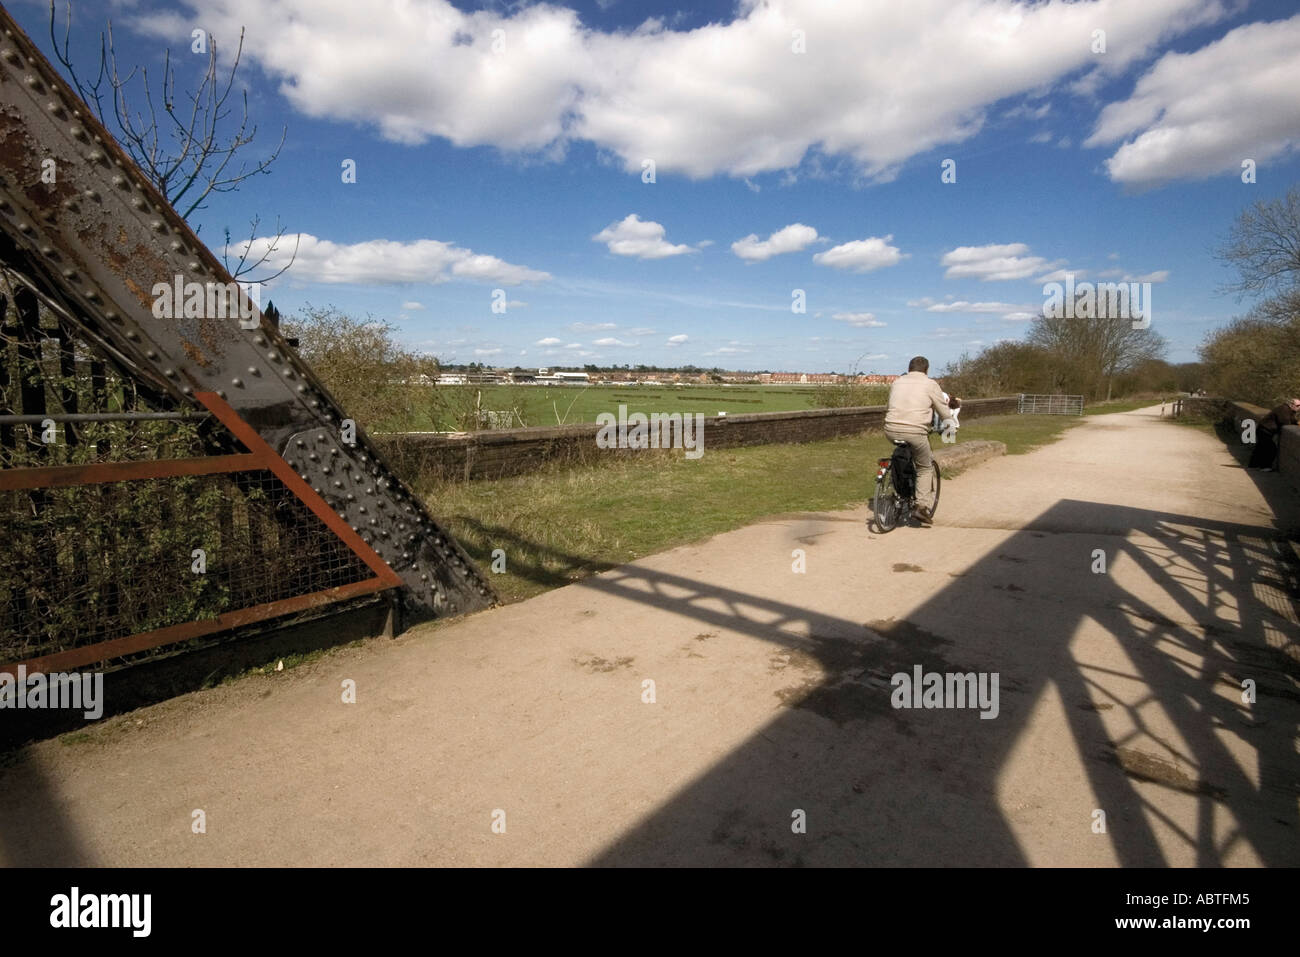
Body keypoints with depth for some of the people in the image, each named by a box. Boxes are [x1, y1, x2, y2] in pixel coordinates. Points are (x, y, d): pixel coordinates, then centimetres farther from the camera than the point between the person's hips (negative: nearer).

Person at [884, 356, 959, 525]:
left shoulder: (897, 382, 18)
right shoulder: (930, 384, 6)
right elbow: (944, 412, 9)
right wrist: (949, 425, 28)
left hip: (891, 429, 4)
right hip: (915, 432, -4)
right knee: (925, 468, 11)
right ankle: (921, 505, 1)